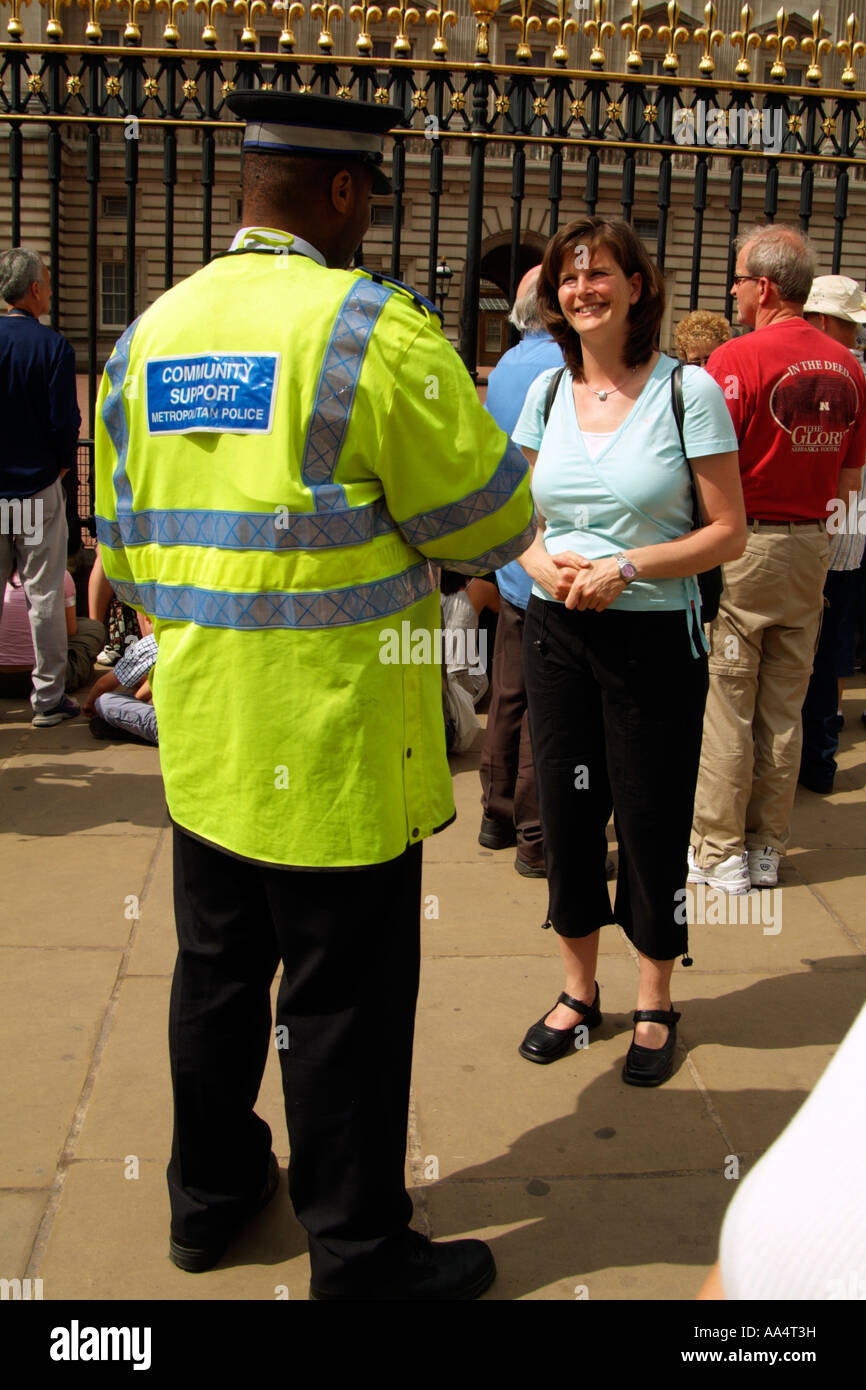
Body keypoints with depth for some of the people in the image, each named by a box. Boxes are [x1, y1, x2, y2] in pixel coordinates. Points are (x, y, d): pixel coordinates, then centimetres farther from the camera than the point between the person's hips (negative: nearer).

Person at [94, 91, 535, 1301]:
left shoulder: (150, 334, 6)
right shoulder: (374, 328, -15)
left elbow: (125, 547, 13)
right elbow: (493, 526, -11)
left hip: (203, 736, 7)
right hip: (337, 745, -6)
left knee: (216, 972, 21)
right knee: (345, 1001, 7)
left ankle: (210, 1194, 39)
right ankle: (358, 1254, 24)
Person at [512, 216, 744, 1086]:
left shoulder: (687, 390, -7)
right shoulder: (547, 392, 7)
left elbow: (728, 533, -7)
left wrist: (625, 566, -18)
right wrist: (544, 563, -9)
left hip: (653, 638, -4)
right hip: (556, 633, 4)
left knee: (650, 820, 5)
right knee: (565, 811, 11)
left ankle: (655, 1005, 26)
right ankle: (578, 991, 31)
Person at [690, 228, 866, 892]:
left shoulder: (738, 358, -14)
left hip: (742, 546, -6)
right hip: (811, 547, 6)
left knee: (725, 706, 3)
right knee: (784, 707, 13)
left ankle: (719, 851, 11)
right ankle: (768, 847, 23)